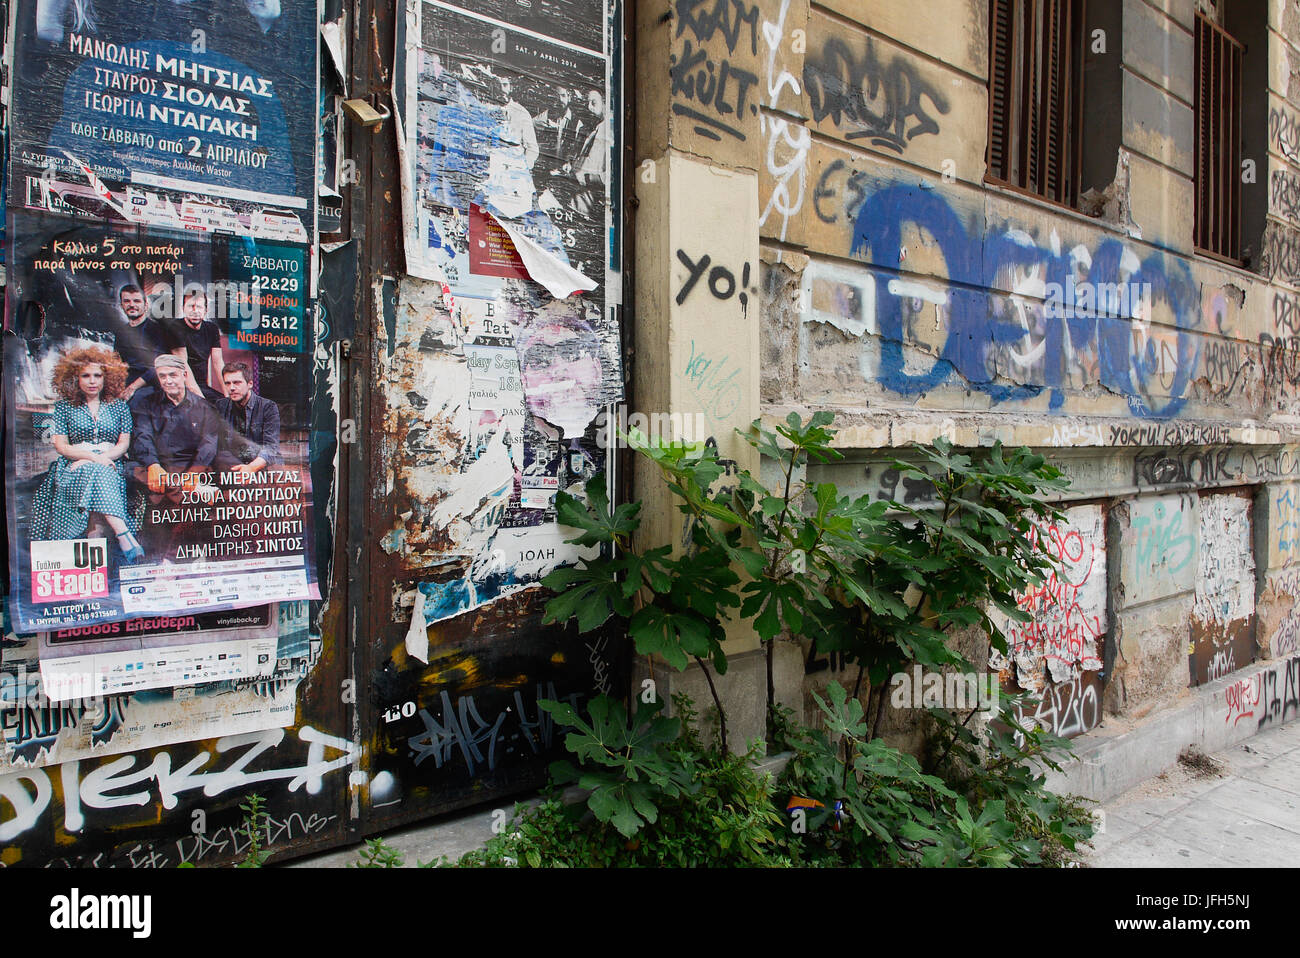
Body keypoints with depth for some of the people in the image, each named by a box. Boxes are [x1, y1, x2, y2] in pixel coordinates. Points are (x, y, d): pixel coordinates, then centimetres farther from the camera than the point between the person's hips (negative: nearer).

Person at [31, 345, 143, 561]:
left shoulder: (119, 407, 17)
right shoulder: (64, 407, 14)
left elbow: (123, 444, 8)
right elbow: (60, 446, 4)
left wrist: (103, 458, -12)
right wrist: (94, 457, -14)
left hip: (110, 468, 1)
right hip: (72, 469, -1)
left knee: (96, 472, -36)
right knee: (96, 472, -37)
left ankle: (124, 541, -53)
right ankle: (125, 537, -54)